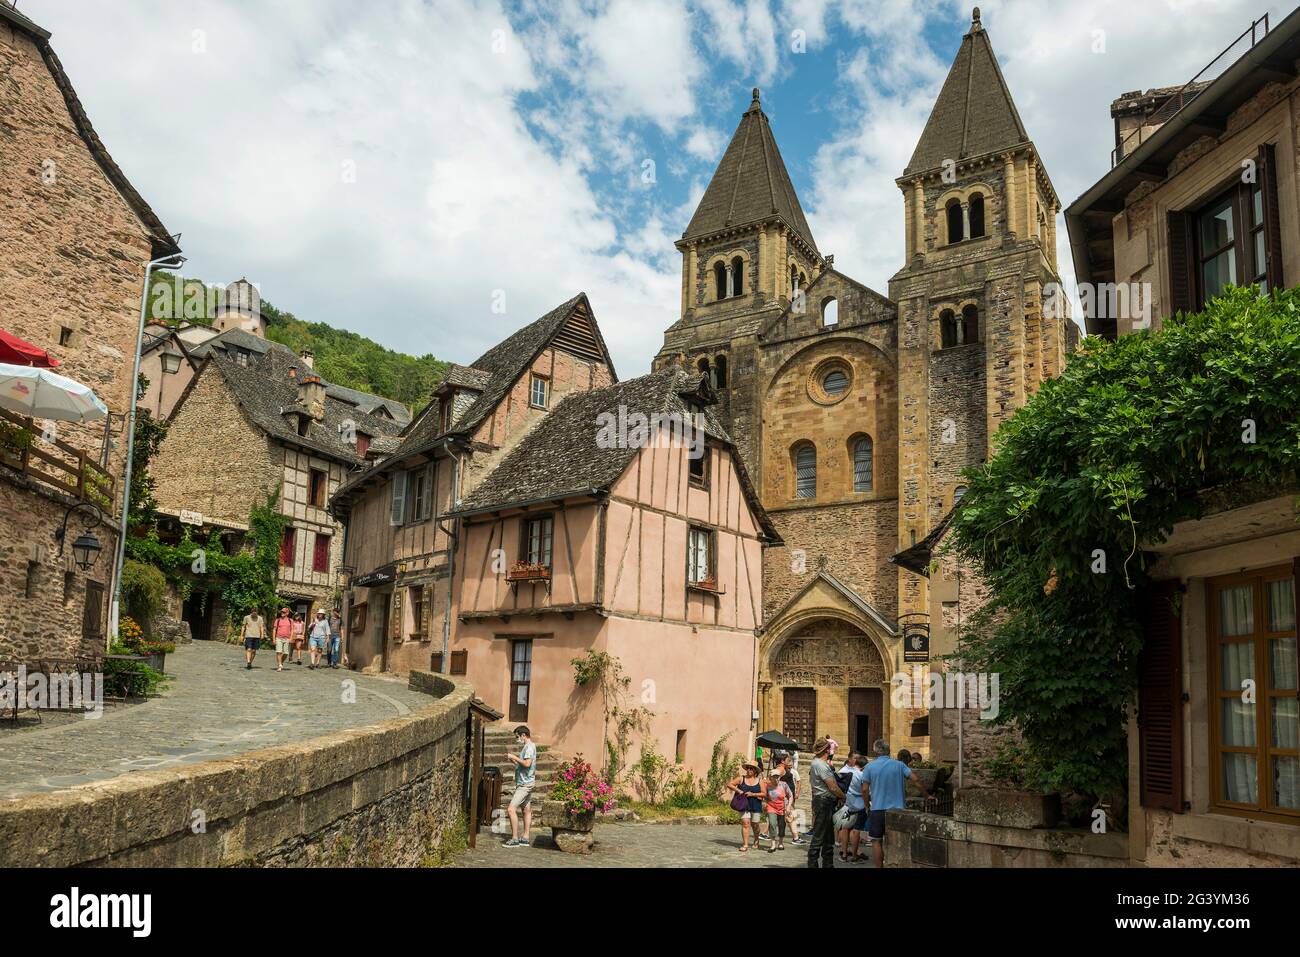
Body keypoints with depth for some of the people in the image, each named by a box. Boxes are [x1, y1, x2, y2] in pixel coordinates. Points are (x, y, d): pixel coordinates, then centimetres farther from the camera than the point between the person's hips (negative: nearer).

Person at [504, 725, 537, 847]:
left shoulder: (529, 746, -13)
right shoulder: (527, 747, 18)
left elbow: (527, 764, -26)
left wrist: (514, 757, -16)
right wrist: (515, 762, 10)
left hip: (525, 784, -11)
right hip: (525, 783, 11)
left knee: (511, 809, -13)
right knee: (527, 810, 11)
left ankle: (515, 839, -12)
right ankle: (525, 839, 14)